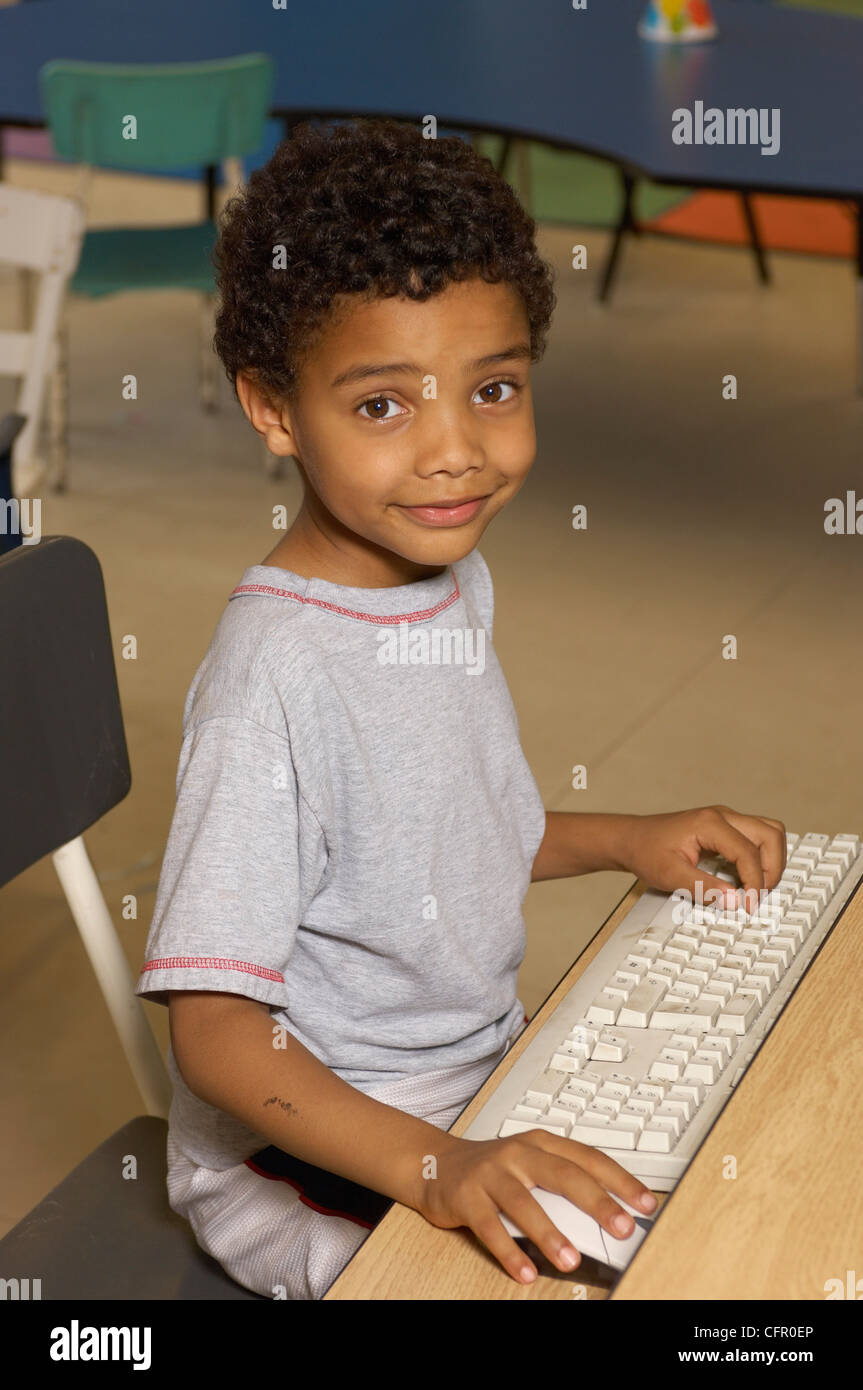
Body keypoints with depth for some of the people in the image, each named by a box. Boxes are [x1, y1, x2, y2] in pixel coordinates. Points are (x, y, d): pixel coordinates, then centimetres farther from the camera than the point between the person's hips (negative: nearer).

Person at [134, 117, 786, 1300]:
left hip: (485, 1080, 8)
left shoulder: (455, 580, 0)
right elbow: (215, 1033, -26)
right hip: (306, 1159, -8)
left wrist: (629, 841, 5)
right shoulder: (277, 673, -27)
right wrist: (434, 1169, -36)